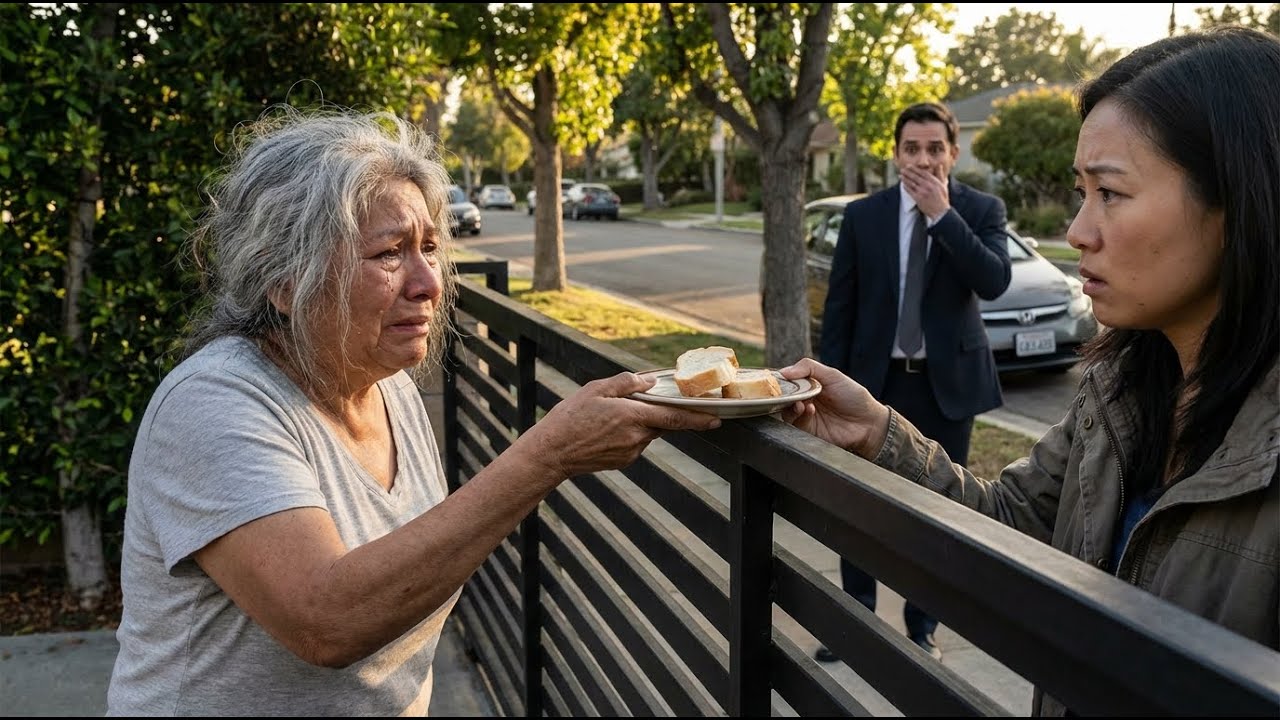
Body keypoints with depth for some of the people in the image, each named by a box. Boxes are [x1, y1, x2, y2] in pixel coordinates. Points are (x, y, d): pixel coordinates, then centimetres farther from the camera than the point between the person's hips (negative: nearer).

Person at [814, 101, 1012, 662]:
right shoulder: (863, 215, 1)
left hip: (948, 382, -1)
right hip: (877, 379, 1)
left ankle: (921, 628, 23)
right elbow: (839, 304, 3)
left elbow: (995, 281, -17)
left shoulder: (982, 210, -1)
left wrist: (942, 214, -20)